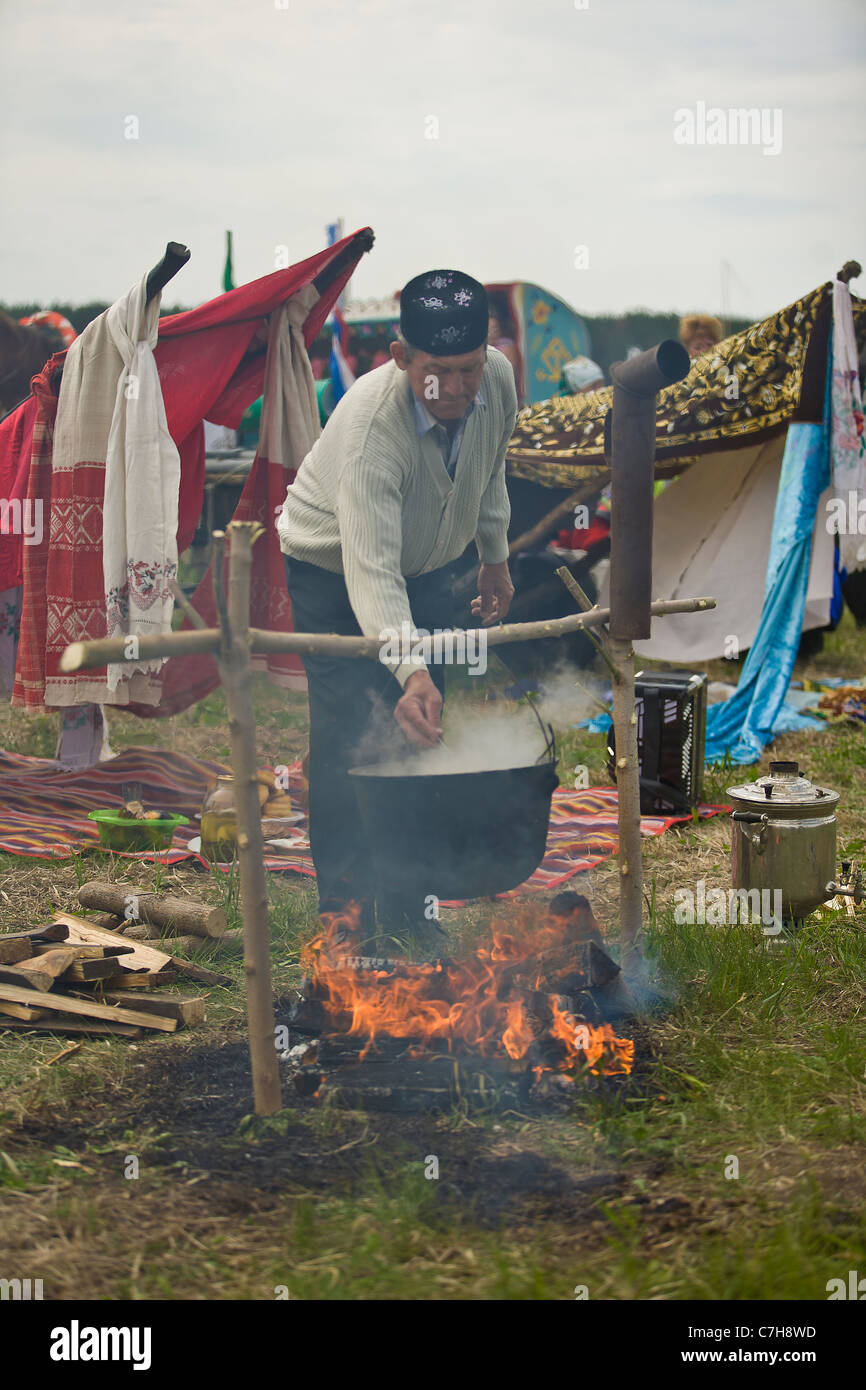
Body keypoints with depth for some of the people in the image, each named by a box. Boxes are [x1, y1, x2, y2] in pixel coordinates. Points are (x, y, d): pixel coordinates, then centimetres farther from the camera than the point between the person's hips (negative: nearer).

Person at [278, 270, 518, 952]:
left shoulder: (498, 379, -20)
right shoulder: (369, 427, -40)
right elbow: (371, 569, -48)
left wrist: (496, 555, 10)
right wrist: (410, 670, -61)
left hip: (426, 569, 6)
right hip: (331, 572, -5)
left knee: (426, 731, 5)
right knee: (347, 731, -14)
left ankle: (408, 907, 15)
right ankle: (344, 907, -2)